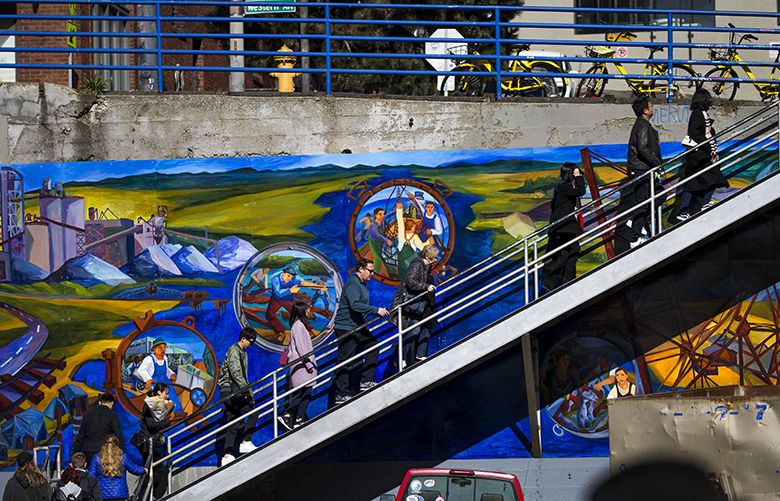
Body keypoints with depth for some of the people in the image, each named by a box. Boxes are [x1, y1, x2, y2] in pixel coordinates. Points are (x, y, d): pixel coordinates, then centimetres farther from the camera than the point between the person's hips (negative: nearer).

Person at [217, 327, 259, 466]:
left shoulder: (243, 353, 22)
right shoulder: (234, 351, -7)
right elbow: (235, 373, -18)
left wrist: (248, 392, 19)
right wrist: (247, 390, -23)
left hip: (236, 391, 10)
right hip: (230, 389, -10)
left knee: (233, 426, 6)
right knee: (253, 412, -16)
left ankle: (227, 455, 4)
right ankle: (245, 443, -15)